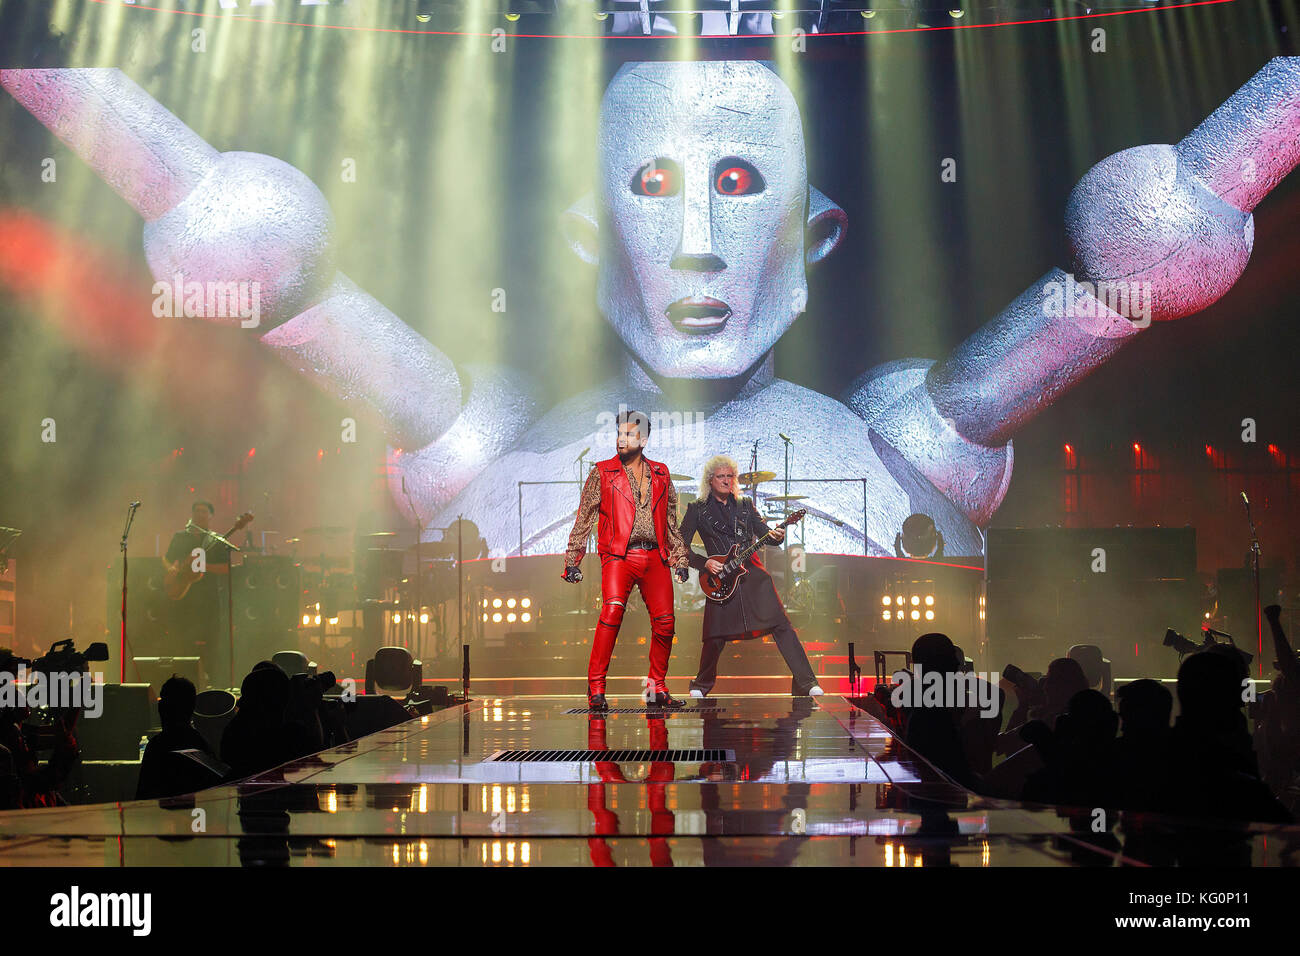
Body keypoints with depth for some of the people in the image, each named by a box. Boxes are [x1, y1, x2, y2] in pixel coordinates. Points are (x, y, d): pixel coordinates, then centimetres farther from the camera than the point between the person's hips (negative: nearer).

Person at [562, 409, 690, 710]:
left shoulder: (660, 474, 16)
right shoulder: (602, 473, 7)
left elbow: (671, 521, 23)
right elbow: (583, 519, 6)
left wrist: (680, 558, 18)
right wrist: (572, 560, 0)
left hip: (655, 557, 4)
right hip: (619, 555, -3)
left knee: (665, 621, -3)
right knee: (612, 609, -23)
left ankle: (657, 689, 14)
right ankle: (596, 688, -17)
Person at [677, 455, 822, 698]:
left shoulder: (744, 505, 15)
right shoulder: (697, 509, 7)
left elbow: (763, 531, 8)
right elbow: (681, 546, 3)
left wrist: (775, 535, -15)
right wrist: (704, 563, -11)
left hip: (752, 574, 2)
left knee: (781, 626, -8)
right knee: (715, 637, -5)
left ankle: (806, 684, -9)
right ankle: (701, 685, 21)